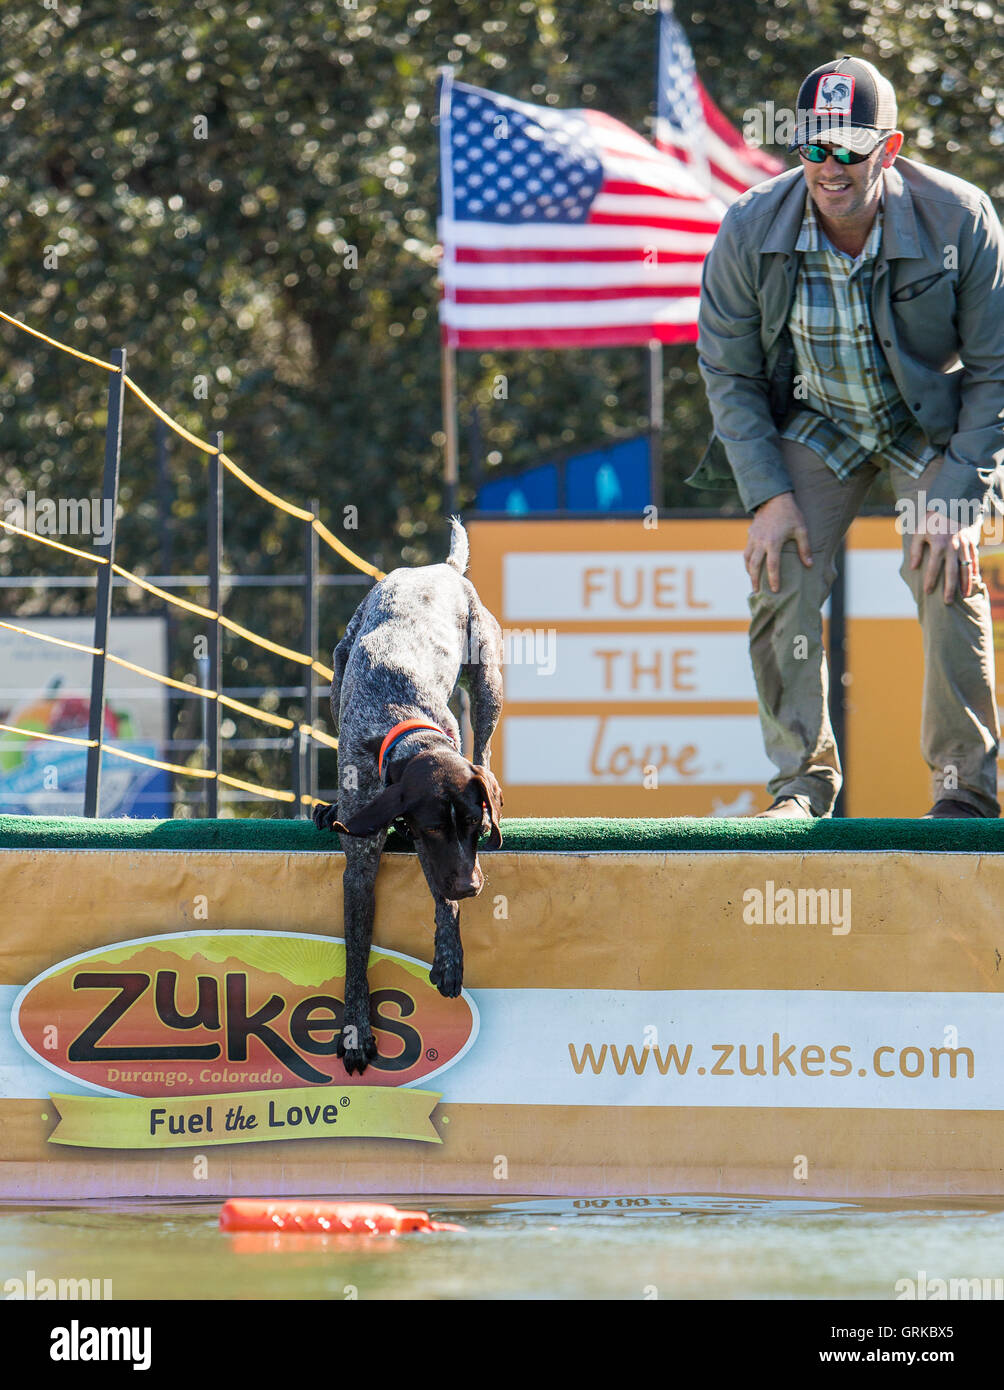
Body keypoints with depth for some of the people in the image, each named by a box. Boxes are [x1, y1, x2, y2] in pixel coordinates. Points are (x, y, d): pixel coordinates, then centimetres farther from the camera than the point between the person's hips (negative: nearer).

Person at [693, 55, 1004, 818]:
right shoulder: (750, 231, -21)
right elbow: (729, 374, -7)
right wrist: (767, 494, -16)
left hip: (934, 422, -2)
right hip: (814, 425, 2)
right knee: (781, 578, -13)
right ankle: (803, 777, 1)